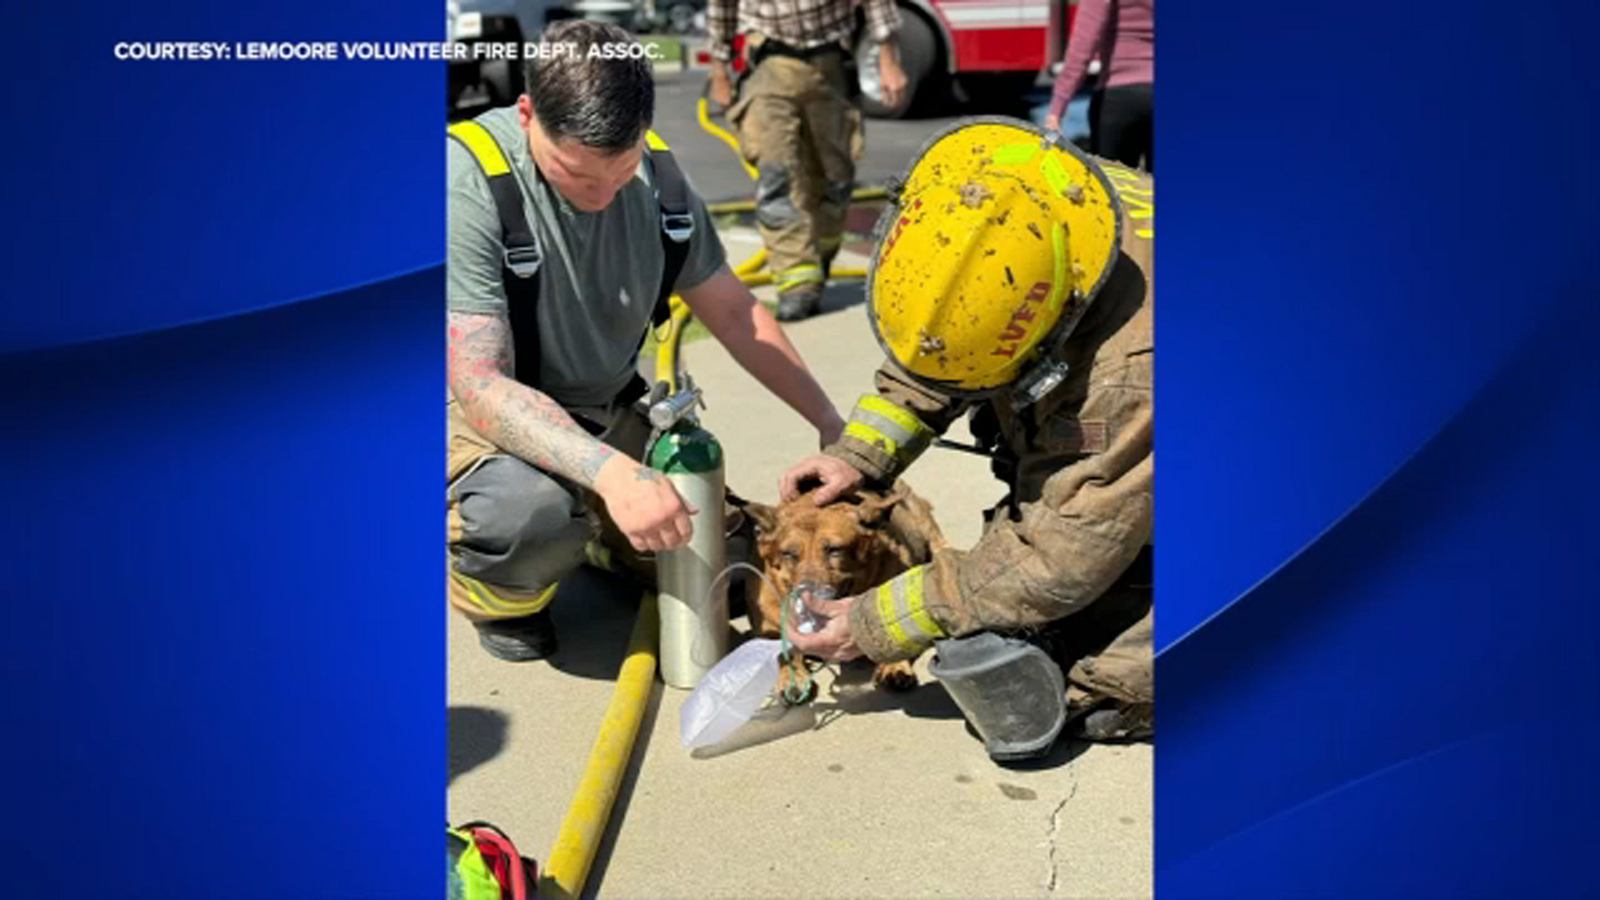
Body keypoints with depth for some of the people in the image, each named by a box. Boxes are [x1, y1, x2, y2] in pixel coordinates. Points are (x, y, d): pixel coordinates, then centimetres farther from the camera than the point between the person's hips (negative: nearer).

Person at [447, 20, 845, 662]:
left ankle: (588, 536, 25)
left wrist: (830, 423, 3)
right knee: (538, 510, -37)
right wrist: (611, 472, -45)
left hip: (604, 415, 6)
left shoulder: (657, 174, -8)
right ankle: (495, 592, -1)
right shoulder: (469, 183, -26)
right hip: (481, 417, -5)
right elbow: (480, 385, -31)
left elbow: (732, 311, 5)